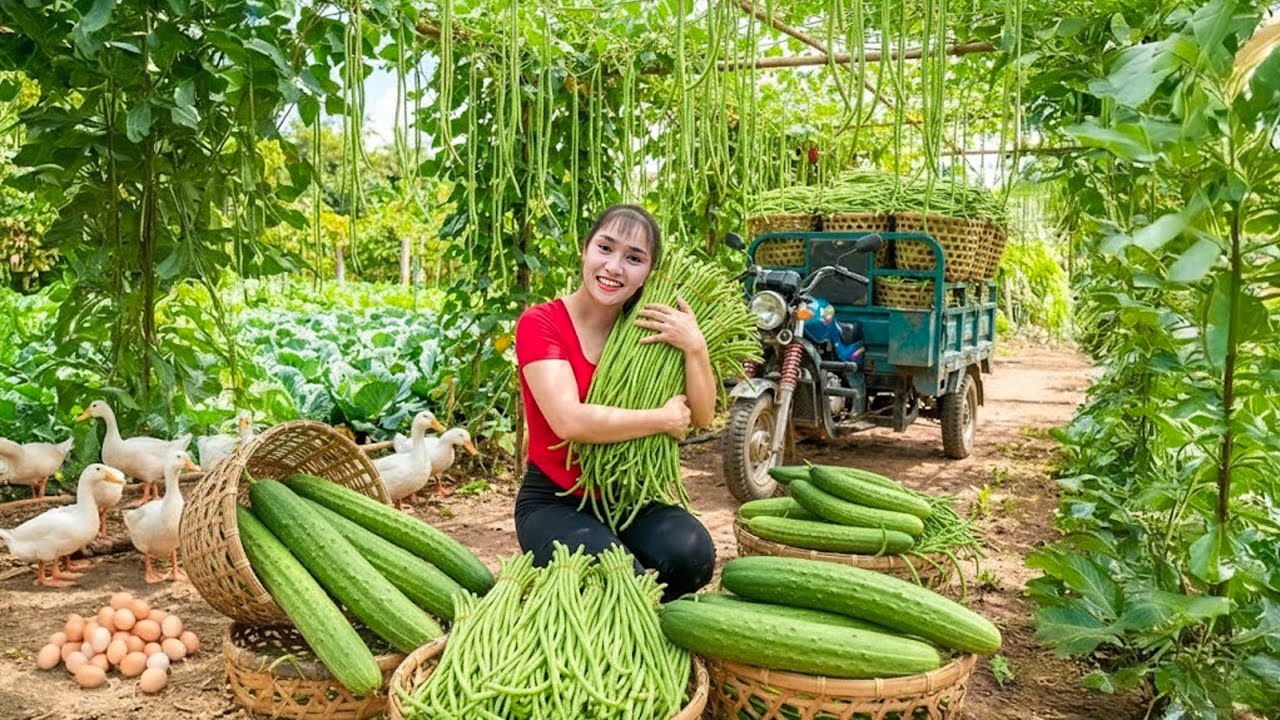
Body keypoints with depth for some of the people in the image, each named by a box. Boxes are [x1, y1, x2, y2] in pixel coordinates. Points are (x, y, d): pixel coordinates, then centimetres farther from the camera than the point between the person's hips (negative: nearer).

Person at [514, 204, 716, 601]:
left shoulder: (652, 330, 4)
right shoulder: (541, 324, -10)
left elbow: (701, 416, -3)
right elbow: (569, 420, -25)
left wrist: (695, 347, -19)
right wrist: (663, 420, -16)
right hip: (555, 501, -4)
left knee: (691, 554, -26)